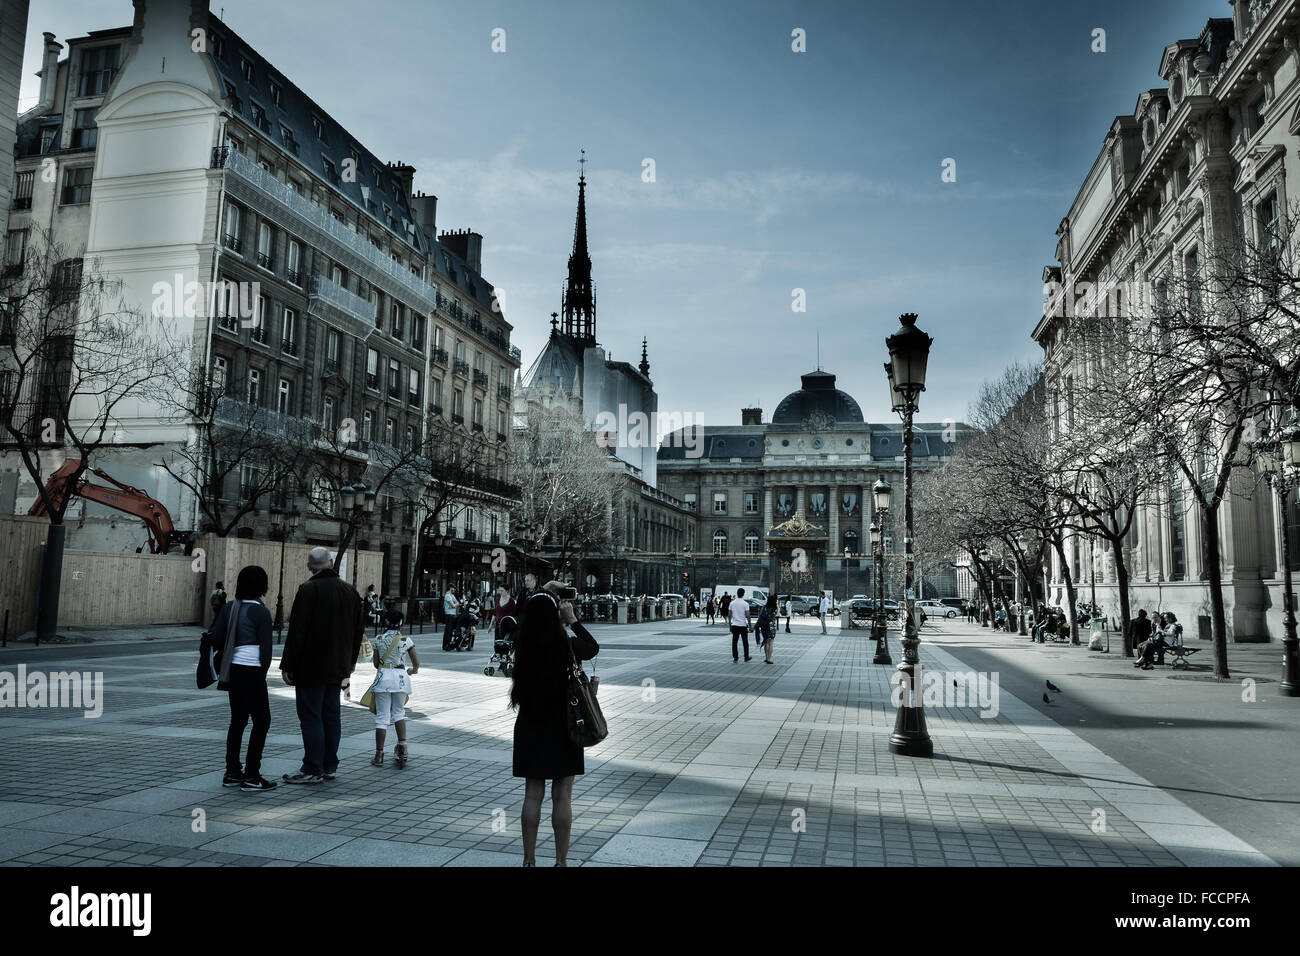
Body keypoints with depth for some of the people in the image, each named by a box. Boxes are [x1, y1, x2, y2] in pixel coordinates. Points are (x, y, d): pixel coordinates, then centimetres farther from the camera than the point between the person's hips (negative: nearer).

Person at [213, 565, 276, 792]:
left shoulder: (228, 608, 7)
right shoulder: (260, 612, -12)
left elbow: (215, 638, 5)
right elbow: (265, 648, -10)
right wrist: (262, 674, 2)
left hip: (232, 669, 7)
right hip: (251, 670, -7)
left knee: (238, 720, 15)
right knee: (262, 721, 0)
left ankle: (232, 772, 20)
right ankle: (251, 775, -1)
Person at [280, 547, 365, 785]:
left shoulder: (308, 590, -14)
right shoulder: (350, 590, 7)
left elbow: (297, 631, -17)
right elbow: (359, 629, 14)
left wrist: (288, 665, -11)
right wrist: (351, 659, 24)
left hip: (311, 667, -7)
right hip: (337, 667, 7)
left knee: (311, 717, -1)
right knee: (331, 715, 13)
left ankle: (313, 770, 1)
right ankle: (330, 767, 19)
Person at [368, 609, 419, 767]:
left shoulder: (379, 639, 0)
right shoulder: (406, 640, -2)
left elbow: (376, 663, 5)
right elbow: (416, 663, 3)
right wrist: (413, 670, 25)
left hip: (383, 677, 0)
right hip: (401, 677, 1)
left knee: (382, 716, 2)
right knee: (399, 712, 18)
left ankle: (379, 755, 3)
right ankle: (402, 745, 4)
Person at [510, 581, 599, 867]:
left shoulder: (521, 643, -8)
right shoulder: (567, 645, -16)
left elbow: (526, 618, 15)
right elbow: (594, 648, 6)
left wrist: (543, 592, 21)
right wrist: (573, 620, 6)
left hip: (529, 725, 3)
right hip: (562, 726, -3)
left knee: (532, 795, 11)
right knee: (562, 796, 7)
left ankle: (529, 859, 19)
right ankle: (561, 860, 14)